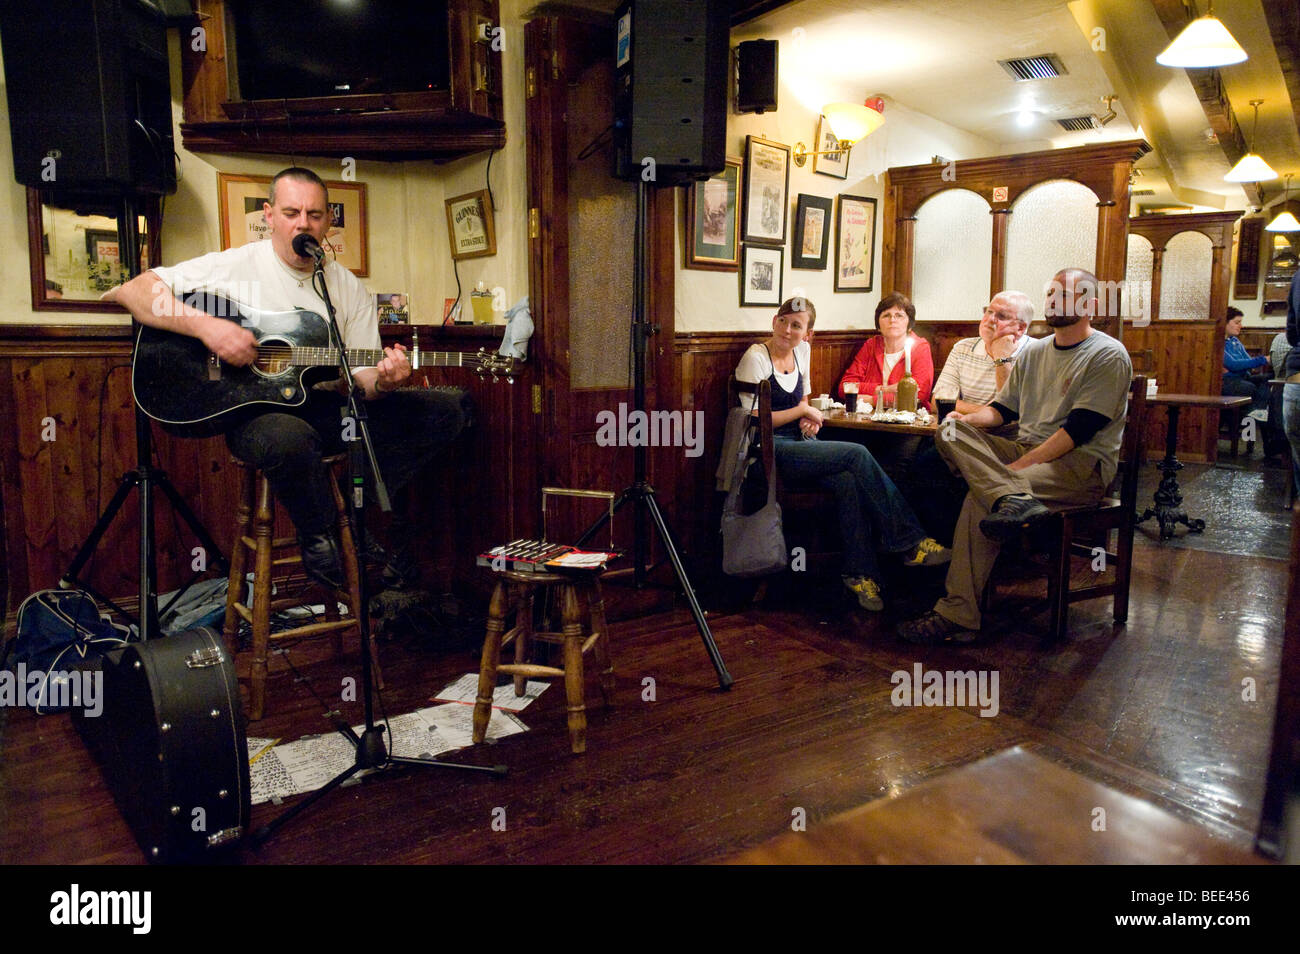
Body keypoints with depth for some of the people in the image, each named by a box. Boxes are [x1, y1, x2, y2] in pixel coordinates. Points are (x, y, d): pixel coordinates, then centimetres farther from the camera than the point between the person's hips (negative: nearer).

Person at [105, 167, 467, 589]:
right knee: (289, 437, -42)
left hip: (328, 410, 5)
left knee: (446, 410, -10)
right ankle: (320, 539, -12)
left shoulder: (348, 288, 10)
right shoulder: (236, 266, -2)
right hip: (255, 409, -4)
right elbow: (130, 290, -7)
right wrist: (205, 326, -22)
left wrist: (383, 382, -21)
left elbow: (363, 374, 5)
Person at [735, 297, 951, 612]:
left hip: (801, 443, 7)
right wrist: (803, 411, -9)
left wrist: (808, 420, 4)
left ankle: (859, 573, -19)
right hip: (772, 450, -7)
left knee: (848, 482, -26)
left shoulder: (802, 350, 13)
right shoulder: (755, 358, -8)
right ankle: (910, 541, -17)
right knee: (858, 455, -24)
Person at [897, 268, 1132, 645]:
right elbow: (1004, 407, 20)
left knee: (982, 496, -31)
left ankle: (957, 617, -30)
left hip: (1083, 464, -7)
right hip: (1026, 451, 7)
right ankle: (1014, 498, -47)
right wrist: (969, 418, -4)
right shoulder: (1033, 351, 19)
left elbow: (1079, 430, -15)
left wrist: (1021, 464, -24)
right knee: (950, 432, -20)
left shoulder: (1108, 356, -4)